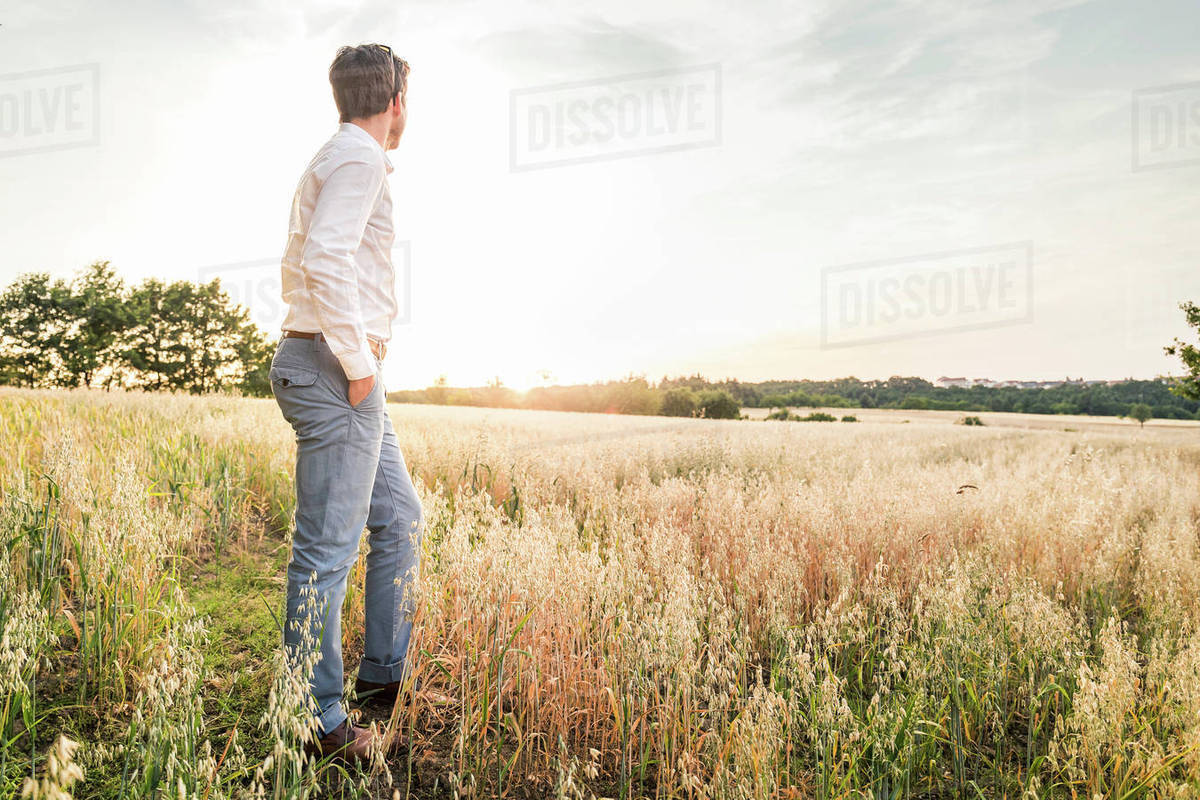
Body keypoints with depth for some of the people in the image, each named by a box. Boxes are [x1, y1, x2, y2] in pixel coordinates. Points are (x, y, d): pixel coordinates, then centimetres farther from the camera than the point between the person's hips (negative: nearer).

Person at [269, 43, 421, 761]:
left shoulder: (334, 160, 24)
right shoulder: (361, 156, -8)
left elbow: (296, 269, 27)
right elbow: (326, 260, -23)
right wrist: (358, 362, -18)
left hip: (344, 375, 11)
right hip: (338, 373, -11)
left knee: (401, 519, 15)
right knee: (328, 548, -4)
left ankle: (386, 673, 26)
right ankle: (318, 722, 10)